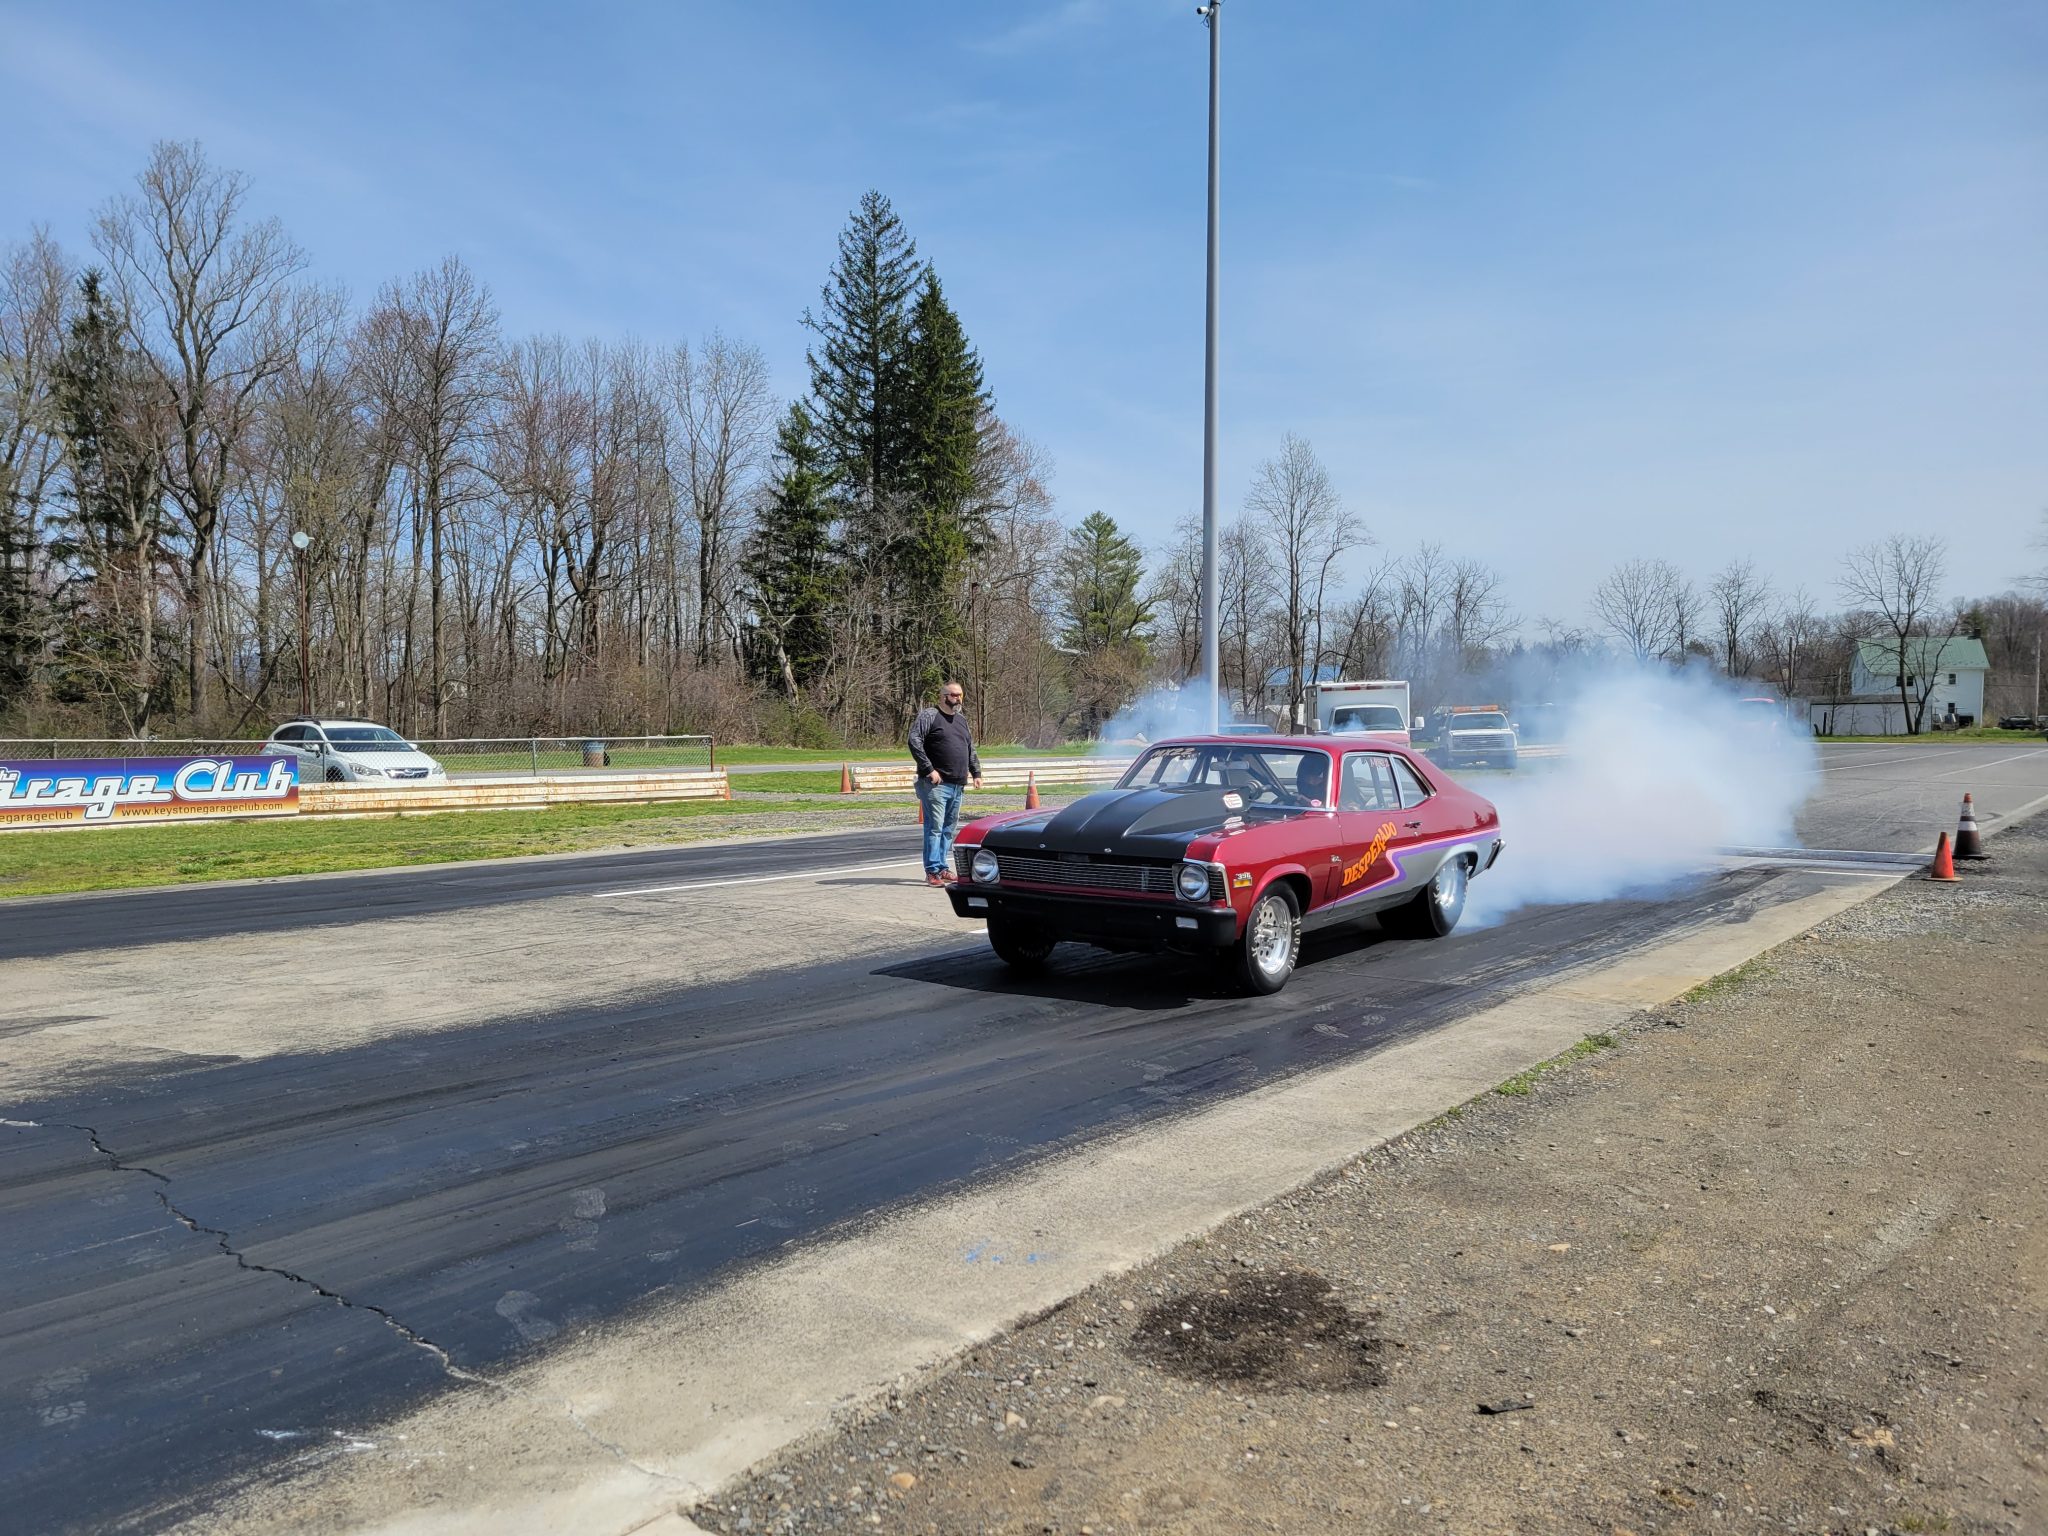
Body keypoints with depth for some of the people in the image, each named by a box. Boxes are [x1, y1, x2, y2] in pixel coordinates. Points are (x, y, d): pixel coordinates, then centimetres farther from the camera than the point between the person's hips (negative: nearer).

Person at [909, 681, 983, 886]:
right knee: (934, 827, -8)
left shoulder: (961, 719, 20)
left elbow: (971, 749, 28)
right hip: (936, 784, -8)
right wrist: (928, 769, -17)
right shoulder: (929, 715, -4)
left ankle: (943, 868, 18)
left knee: (949, 829, 10)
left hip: (958, 785, 8)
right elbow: (914, 741, -15)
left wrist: (976, 773, 17)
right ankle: (932, 871, -6)